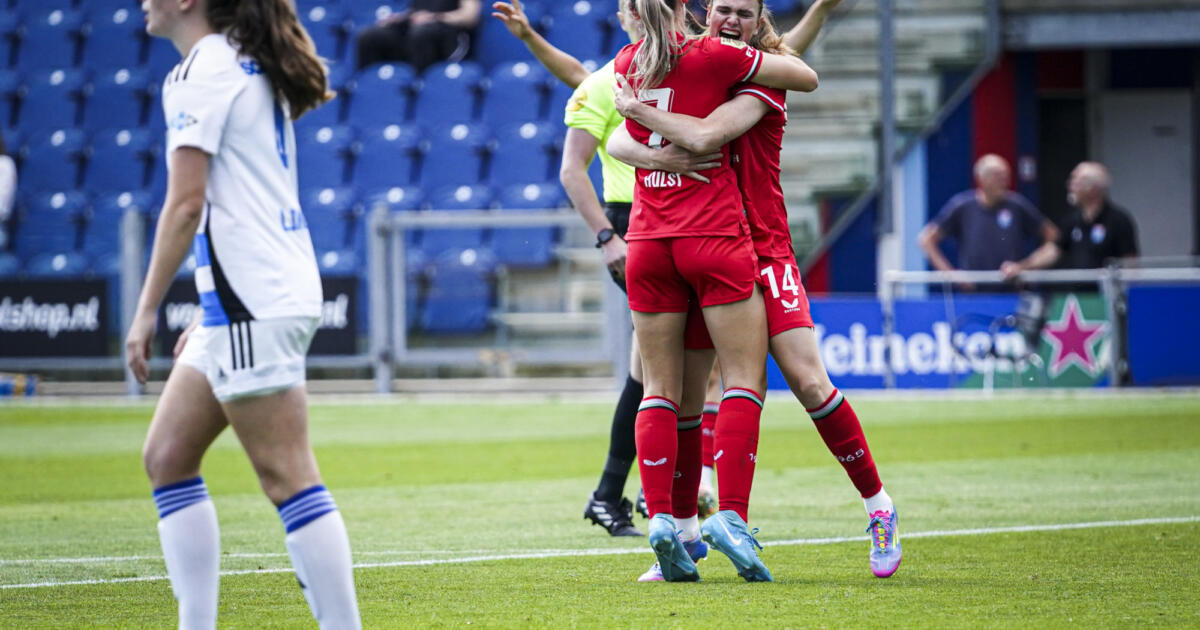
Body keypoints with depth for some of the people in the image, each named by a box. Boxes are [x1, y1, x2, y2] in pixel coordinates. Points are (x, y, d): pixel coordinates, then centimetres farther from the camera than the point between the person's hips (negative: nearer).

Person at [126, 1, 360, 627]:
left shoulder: (203, 72, -10)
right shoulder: (251, 69, 19)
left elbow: (186, 203, -16)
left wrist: (146, 311, -12)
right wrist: (213, 313, 25)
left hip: (252, 304, -10)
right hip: (243, 304, 10)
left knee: (287, 477, -10)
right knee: (167, 457, 12)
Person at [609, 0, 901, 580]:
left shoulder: (762, 79, -8)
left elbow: (705, 136, -25)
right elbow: (616, 141, 1)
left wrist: (637, 107, -15)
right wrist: (656, 156, -20)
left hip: (761, 249, -4)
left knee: (809, 383, -12)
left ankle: (879, 508, 2)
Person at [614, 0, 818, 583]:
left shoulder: (627, 65, 7)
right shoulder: (713, 56, -7)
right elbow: (807, 78, 2)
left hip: (648, 243, 4)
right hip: (715, 238, -4)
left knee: (659, 388, 8)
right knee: (744, 380, 0)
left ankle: (661, 518, -3)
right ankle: (730, 516, -13)